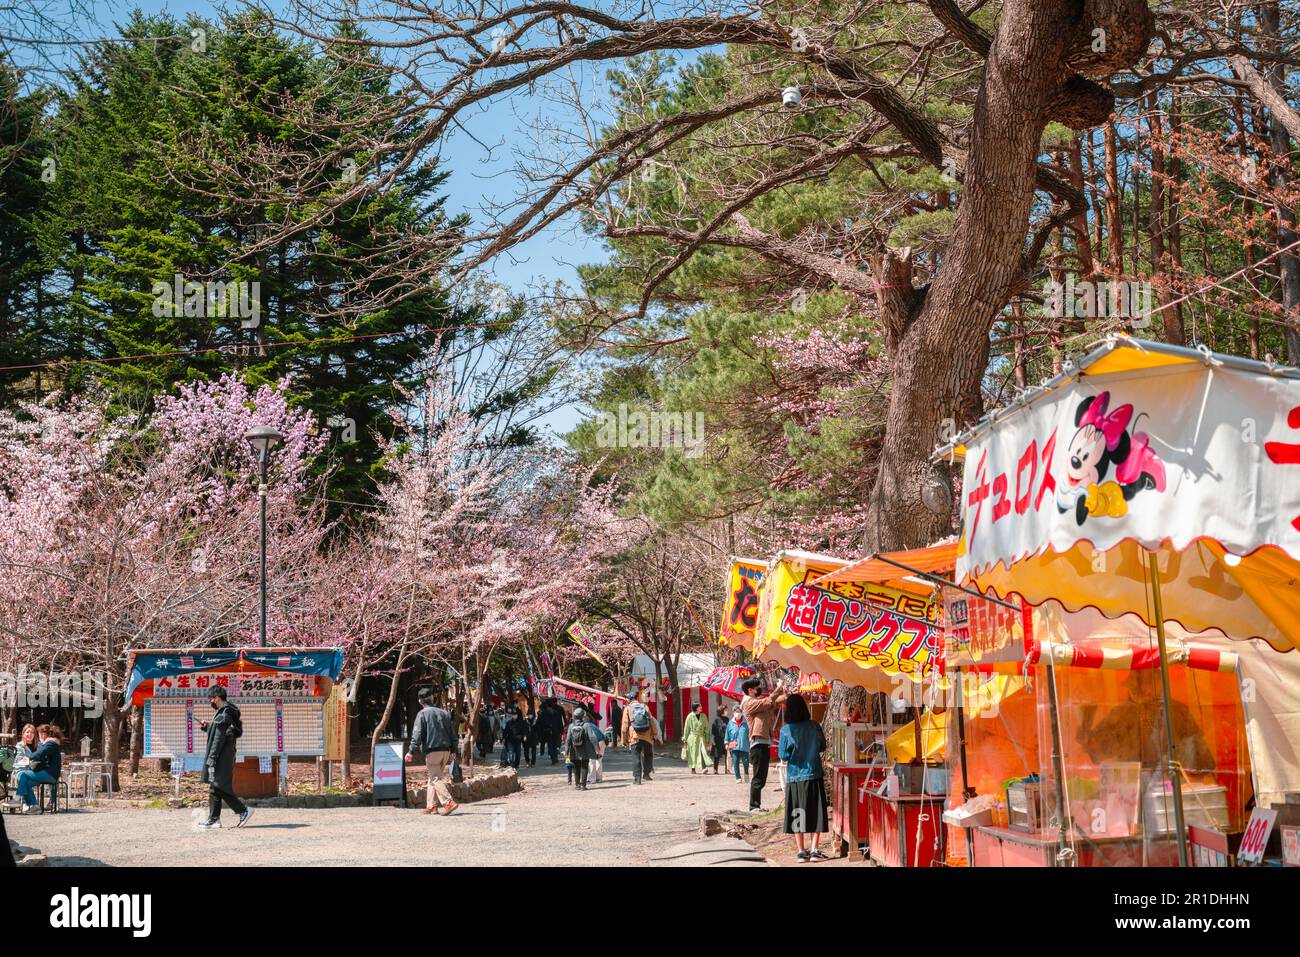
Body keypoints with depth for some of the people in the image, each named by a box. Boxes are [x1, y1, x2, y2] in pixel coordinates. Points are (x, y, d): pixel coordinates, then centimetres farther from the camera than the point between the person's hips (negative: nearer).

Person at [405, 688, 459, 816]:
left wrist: (411, 752, -9)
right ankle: (432, 805, 14)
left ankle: (449, 802, -21)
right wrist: (453, 751, 19)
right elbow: (453, 734, 14)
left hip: (432, 751, -6)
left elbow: (417, 734, -11)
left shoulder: (422, 714, -5)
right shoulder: (444, 713, 13)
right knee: (432, 777, 16)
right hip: (446, 750, 6)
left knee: (435, 778, -7)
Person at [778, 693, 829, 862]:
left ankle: (801, 851, 10)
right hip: (814, 775, 0)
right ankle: (814, 850, 4)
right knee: (815, 812, 7)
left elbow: (782, 755, -7)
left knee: (797, 815, 8)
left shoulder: (786, 731, -11)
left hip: (794, 777, 0)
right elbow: (823, 747, 7)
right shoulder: (814, 726, -6)